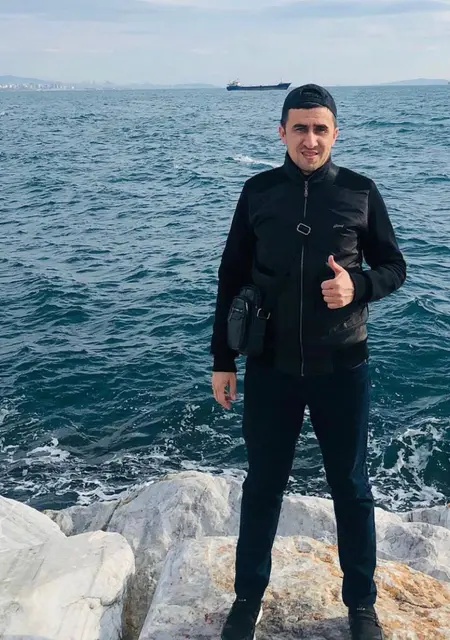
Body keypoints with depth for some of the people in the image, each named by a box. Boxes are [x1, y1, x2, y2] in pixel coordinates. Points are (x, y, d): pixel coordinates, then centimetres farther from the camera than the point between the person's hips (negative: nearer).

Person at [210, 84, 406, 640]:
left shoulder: (360, 191, -3)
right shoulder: (258, 191, 0)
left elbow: (394, 266, 4)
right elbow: (232, 277, 4)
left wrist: (357, 287, -19)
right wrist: (222, 360, 3)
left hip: (341, 368, 0)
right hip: (270, 367, 1)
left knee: (351, 488, 13)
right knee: (263, 485, 14)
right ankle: (248, 595, 34)